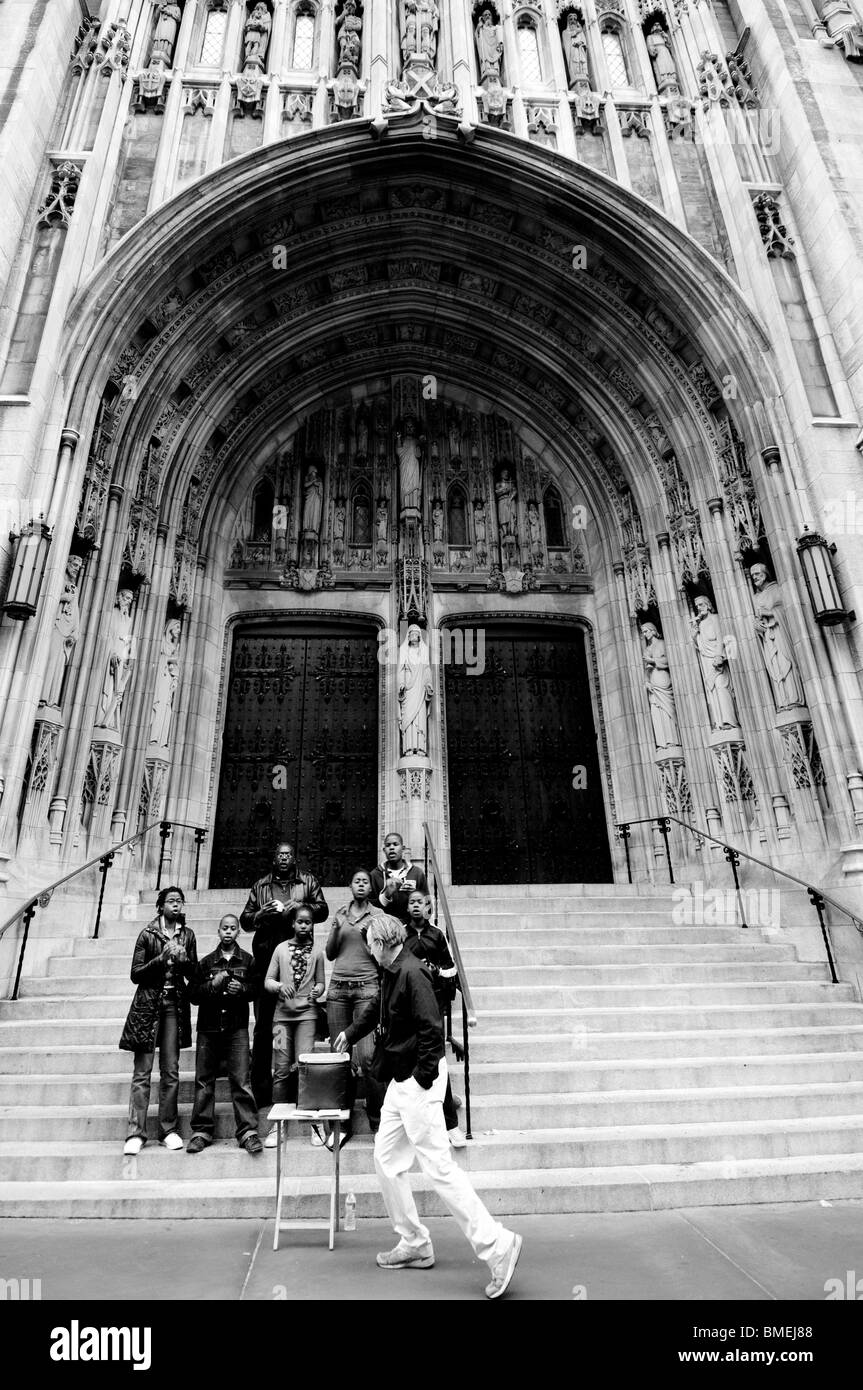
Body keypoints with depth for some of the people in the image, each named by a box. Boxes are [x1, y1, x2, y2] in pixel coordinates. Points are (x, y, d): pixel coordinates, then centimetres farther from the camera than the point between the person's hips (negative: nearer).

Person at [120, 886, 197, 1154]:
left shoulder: (187, 935, 7)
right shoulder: (148, 934, -2)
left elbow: (194, 974, 9)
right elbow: (136, 974, -3)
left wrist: (183, 959, -11)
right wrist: (161, 958, -16)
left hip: (175, 1004, 3)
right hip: (148, 1003, -2)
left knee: (171, 1071, 5)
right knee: (142, 1072, -1)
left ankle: (168, 1130, 14)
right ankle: (136, 1133, 7)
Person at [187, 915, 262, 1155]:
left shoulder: (247, 961, 7)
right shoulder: (206, 962, 9)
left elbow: (256, 988, 6)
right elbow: (194, 995, 5)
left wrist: (242, 988, -13)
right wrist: (213, 985, -11)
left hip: (237, 1027, -2)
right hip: (208, 1027, 2)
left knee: (241, 1080, -5)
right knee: (204, 1080, 6)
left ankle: (248, 1131, 0)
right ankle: (201, 1132, 17)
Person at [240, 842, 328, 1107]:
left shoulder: (308, 882, 13)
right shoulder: (260, 886, 16)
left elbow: (323, 910, 5)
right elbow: (245, 920, 14)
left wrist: (302, 907, -12)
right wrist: (261, 914, -6)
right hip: (266, 957, 1)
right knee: (263, 1025, 4)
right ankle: (260, 1089, 12)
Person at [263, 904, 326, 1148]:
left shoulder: (316, 952, 5)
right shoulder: (281, 949, 4)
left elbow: (320, 982, 12)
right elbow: (268, 981, 4)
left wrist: (317, 991, -10)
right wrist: (280, 986, -16)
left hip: (306, 1014, -1)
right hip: (282, 1014, 1)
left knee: (303, 1065, -9)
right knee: (281, 1069, 2)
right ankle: (277, 1124, 14)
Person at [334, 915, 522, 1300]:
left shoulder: (412, 973, -21)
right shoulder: (391, 973, 9)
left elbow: (431, 1029, -25)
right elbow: (377, 1009, 29)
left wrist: (423, 1080, -20)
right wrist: (349, 1033, 41)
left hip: (418, 1082, -10)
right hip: (399, 1080, 10)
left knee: (438, 1167, -7)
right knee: (386, 1159, 16)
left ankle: (497, 1245, 3)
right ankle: (414, 1245, 29)